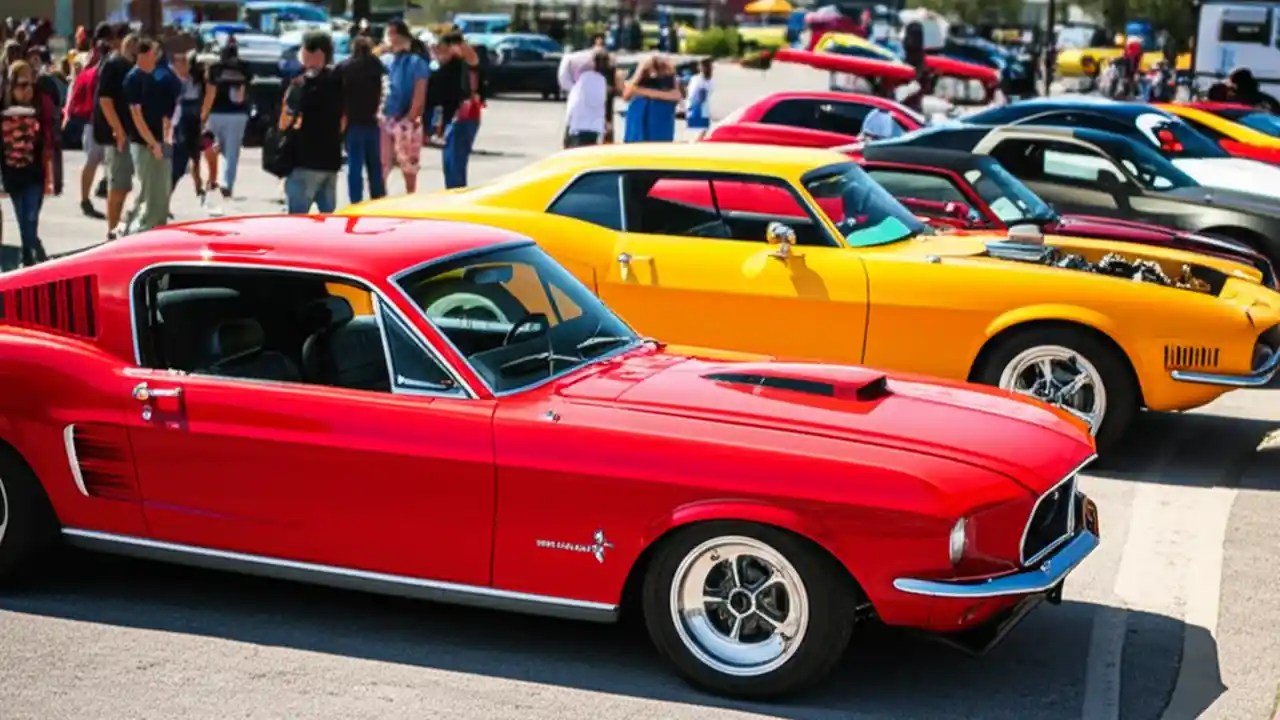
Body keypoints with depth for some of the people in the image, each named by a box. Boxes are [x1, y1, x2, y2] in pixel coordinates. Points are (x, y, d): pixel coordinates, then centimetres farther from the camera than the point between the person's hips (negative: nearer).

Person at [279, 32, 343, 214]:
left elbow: (285, 122, -13)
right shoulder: (338, 83, 9)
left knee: (297, 215, -6)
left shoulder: (304, 84, -13)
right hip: (331, 159, 8)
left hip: (306, 160, -8)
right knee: (328, 214, 13)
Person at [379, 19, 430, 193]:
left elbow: (420, 95, -9)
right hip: (384, 121, 5)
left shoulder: (416, 62, -5)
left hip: (406, 122, -4)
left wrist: (410, 119, -14)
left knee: (409, 170, 4)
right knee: (379, 169, 3)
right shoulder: (383, 61, 9)